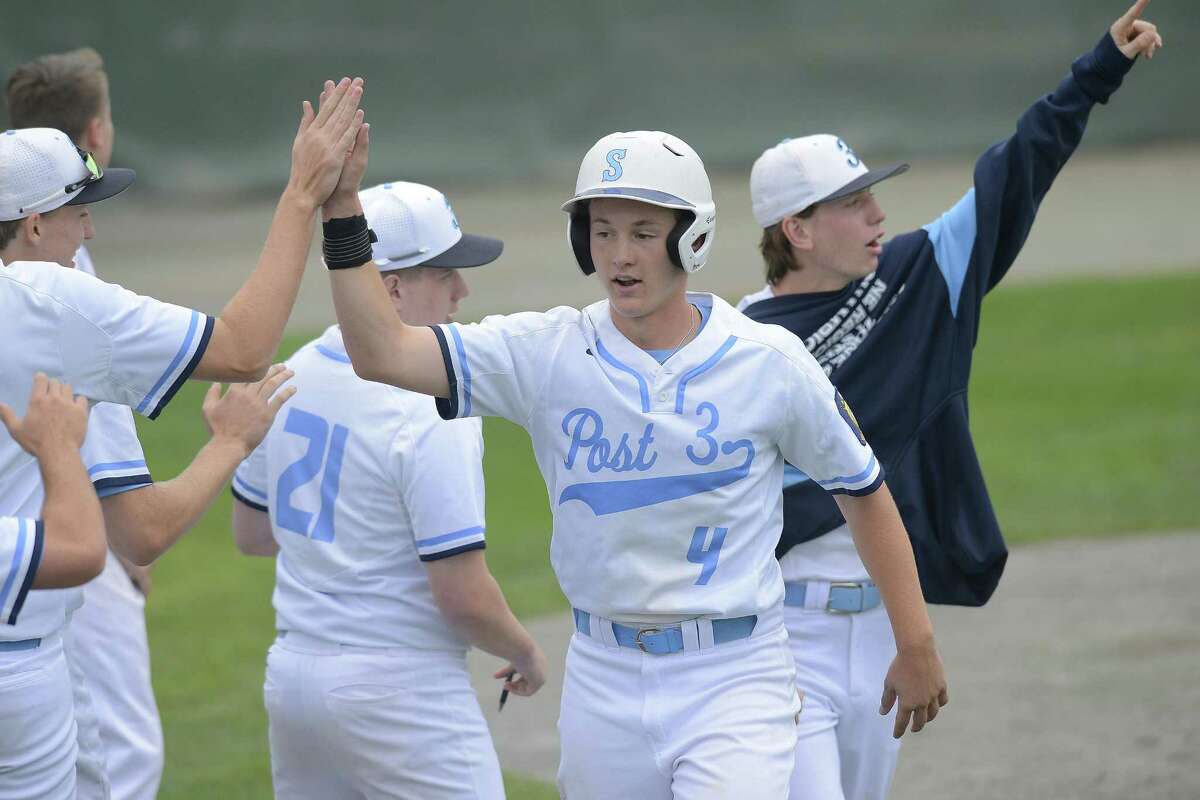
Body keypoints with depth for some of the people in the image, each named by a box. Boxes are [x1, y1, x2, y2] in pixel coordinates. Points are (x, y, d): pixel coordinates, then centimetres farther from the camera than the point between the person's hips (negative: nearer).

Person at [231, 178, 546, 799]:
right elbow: (463, 596, -18)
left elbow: (251, 532, 18)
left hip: (291, 673, 8)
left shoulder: (289, 380, 5)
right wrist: (526, 655, 0)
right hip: (400, 691, -8)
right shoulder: (431, 414, -19)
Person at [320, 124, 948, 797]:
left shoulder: (769, 362, -6)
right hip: (605, 683, 3)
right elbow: (384, 354, -11)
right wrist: (342, 207, -21)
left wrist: (916, 646, 8)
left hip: (734, 683, -3)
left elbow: (864, 489, 5)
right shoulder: (549, 354, -3)